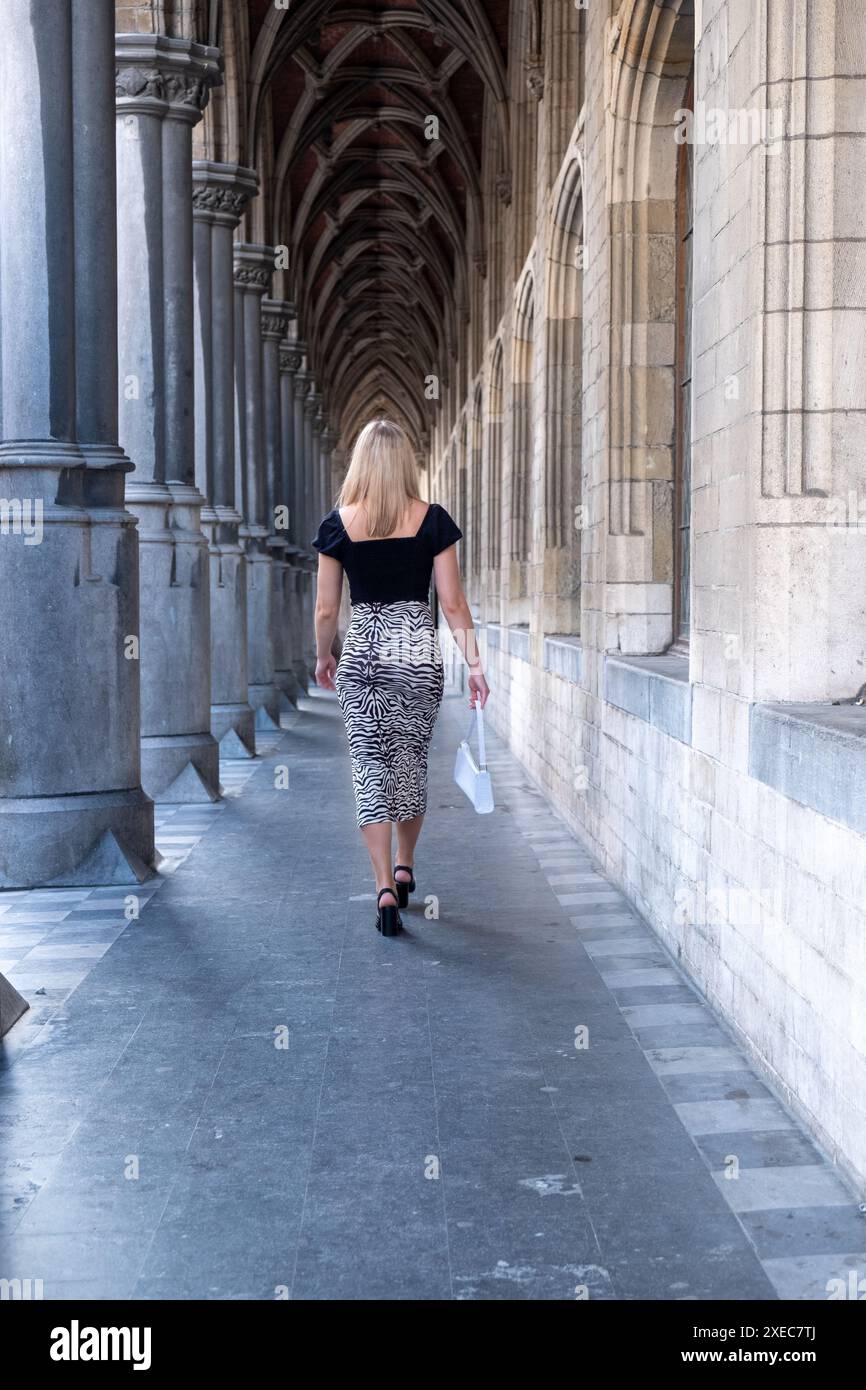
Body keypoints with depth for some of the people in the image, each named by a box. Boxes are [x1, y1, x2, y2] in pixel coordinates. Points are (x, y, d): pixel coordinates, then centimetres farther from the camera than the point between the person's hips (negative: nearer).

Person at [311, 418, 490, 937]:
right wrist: (474, 662, 1)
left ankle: (385, 887, -5)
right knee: (412, 761, 16)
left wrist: (324, 657, 18)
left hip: (361, 651, 0)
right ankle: (405, 870, 30)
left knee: (371, 767, 3)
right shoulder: (432, 520, -4)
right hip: (419, 651, 0)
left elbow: (326, 608, 2)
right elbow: (453, 603, -5)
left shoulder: (339, 524, -2)